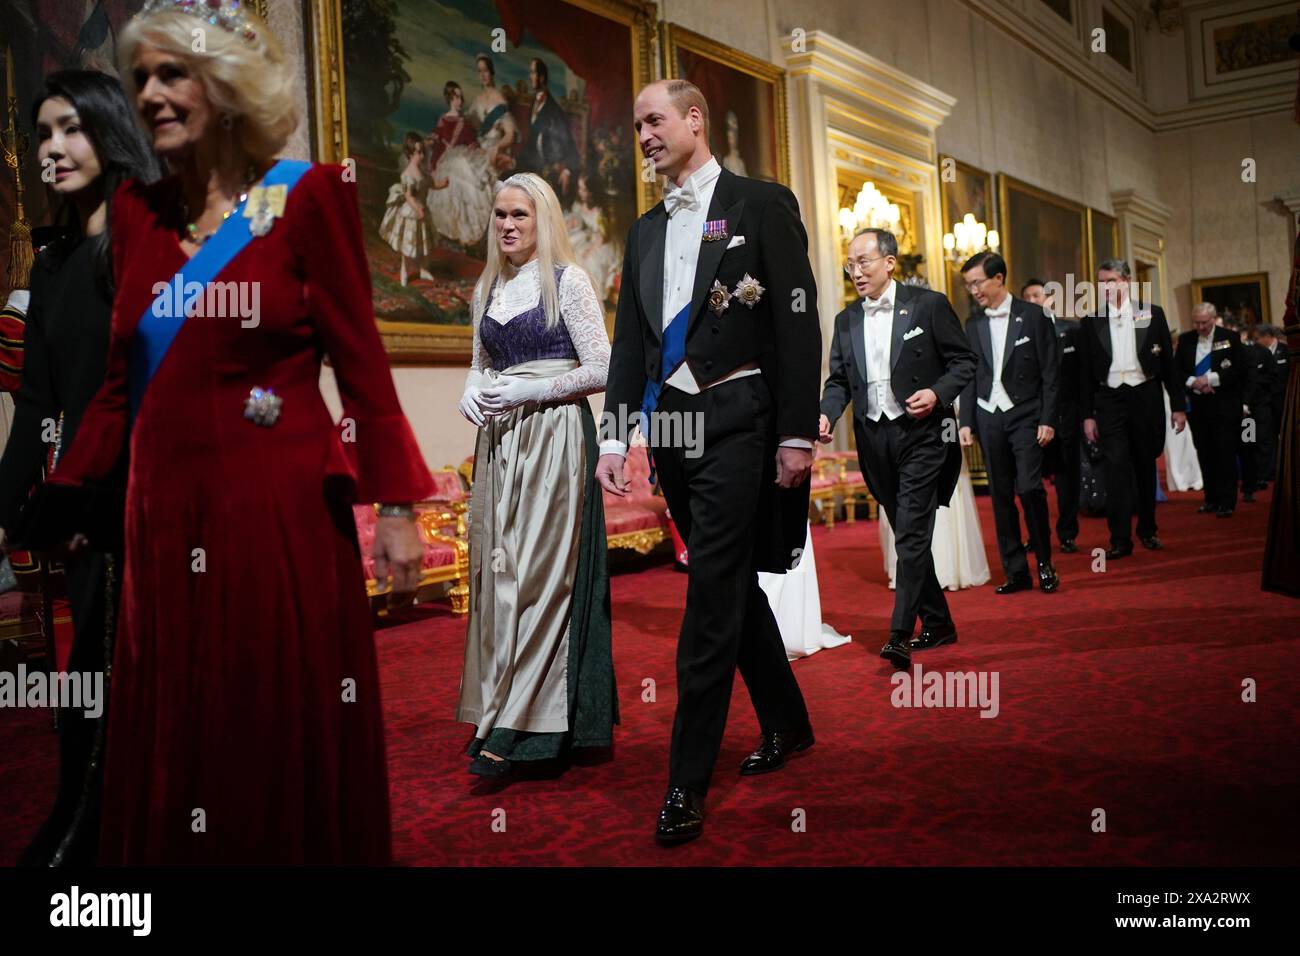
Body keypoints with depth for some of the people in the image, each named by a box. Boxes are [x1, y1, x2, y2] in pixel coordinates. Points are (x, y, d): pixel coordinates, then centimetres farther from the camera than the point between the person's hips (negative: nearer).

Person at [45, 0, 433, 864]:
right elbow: (125, 375, 14)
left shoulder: (307, 196, -3)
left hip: (280, 512, -5)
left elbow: (361, 363, -6)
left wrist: (397, 505, -11)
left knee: (288, 738, 5)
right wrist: (70, 494, 13)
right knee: (175, 743, 13)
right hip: (167, 512, 5)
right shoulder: (138, 208, 11)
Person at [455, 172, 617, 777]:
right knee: (496, 566, 5)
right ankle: (499, 711, 15)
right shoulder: (487, 288, 15)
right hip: (499, 440, 7)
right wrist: (471, 392, 0)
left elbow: (600, 370, -8)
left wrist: (528, 391, -14)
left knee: (539, 569, -8)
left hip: (554, 437, -6)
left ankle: (512, 727, -6)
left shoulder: (567, 280, -3)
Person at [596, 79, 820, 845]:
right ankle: (788, 723, 33)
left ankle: (687, 786, 0)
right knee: (733, 584, 15)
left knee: (712, 598, -7)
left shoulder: (762, 205, -1)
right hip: (673, 425, 6)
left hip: (737, 423, -6)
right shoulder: (645, 230, 16)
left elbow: (799, 323, -6)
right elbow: (631, 342, 14)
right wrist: (617, 436, 6)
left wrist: (798, 434, -12)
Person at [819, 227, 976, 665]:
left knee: (912, 533, -12)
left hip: (921, 434, -5)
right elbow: (839, 380, 11)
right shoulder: (846, 320, 11)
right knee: (907, 535, 11)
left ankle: (900, 634, -12)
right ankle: (937, 623, 23)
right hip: (874, 439, 5)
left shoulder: (928, 304, -2)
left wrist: (937, 393, -18)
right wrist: (826, 415, -9)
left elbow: (964, 362, 0)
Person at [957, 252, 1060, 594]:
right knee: (1001, 495, 4)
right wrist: (966, 422, 4)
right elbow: (970, 377, 11)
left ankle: (1044, 562, 6)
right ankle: (1016, 572, 11)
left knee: (1029, 487, -14)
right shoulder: (973, 325, 9)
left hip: (1025, 415, -4)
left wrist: (1048, 419, -8)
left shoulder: (1033, 315, -2)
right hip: (989, 418, 4)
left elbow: (1050, 371, -3)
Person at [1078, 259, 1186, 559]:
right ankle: (1120, 538, -6)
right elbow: (1085, 372, 5)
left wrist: (1178, 405, 2)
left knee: (1146, 466, 11)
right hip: (1109, 400, -1)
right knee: (1116, 468, -8)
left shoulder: (1152, 314, 4)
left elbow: (1169, 362, 5)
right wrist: (1087, 414, 1)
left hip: (1145, 397, 1)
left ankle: (1147, 530, 25)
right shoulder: (1091, 322, 4)